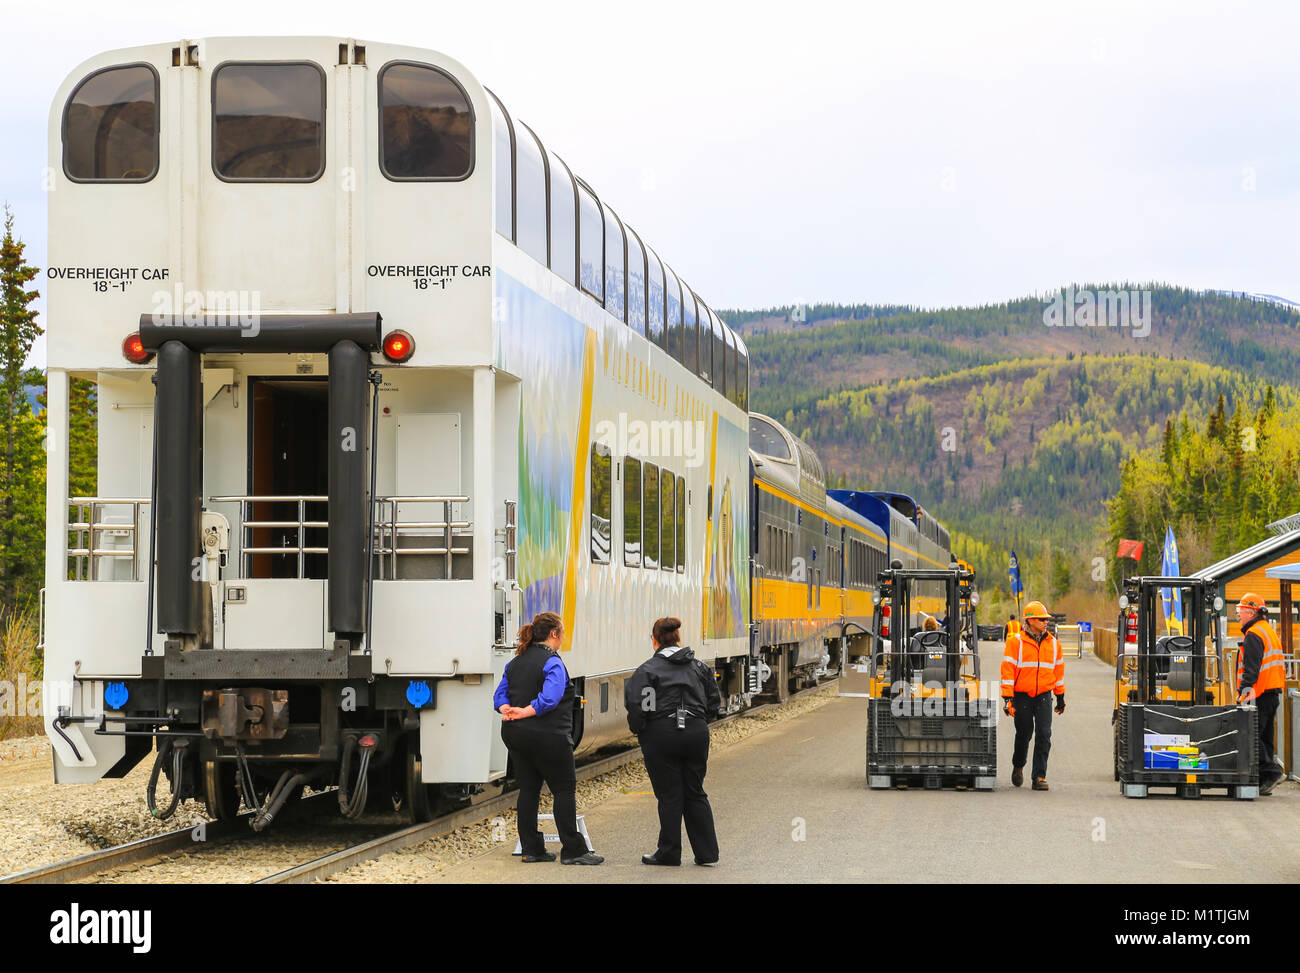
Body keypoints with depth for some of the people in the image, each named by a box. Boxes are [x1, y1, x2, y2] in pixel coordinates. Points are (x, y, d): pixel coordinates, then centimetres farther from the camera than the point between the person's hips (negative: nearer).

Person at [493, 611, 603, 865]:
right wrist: (525, 712, -22)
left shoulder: (516, 661, 13)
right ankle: (572, 851, -1)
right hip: (546, 736, -8)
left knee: (528, 788, 12)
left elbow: (500, 694, 9)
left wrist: (507, 710, -9)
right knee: (564, 789, -1)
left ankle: (531, 849, 13)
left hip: (515, 735, 8)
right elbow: (550, 697, -27)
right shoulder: (552, 662, -13)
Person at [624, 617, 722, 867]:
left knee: (669, 796, 3)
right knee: (695, 794, 12)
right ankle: (706, 852, 11)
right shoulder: (699, 666, 9)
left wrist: (637, 729, 1)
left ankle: (669, 853, 7)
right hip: (696, 733, 4)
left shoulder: (648, 669, -6)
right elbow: (714, 703, 11)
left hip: (662, 736, -4)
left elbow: (638, 705, -15)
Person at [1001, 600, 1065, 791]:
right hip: (1022, 696, -2)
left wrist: (1060, 696, 20)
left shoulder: (1053, 643, 7)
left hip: (1044, 696, 2)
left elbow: (1058, 669, 17)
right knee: (1024, 734, 8)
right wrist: (1007, 698, -14)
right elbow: (1007, 670, -9)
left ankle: (1039, 776, -5)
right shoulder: (1016, 642, -6)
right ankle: (1018, 766, 35)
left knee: (1044, 735, -8)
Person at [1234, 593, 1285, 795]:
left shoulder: (1253, 635, -11)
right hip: (1273, 693, 10)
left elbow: (1251, 668, -20)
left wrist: (1244, 691, -23)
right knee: (1264, 737, 10)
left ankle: (1270, 771, -15)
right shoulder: (1270, 632, 21)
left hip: (1260, 695, -10)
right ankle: (1264, 781, 11)